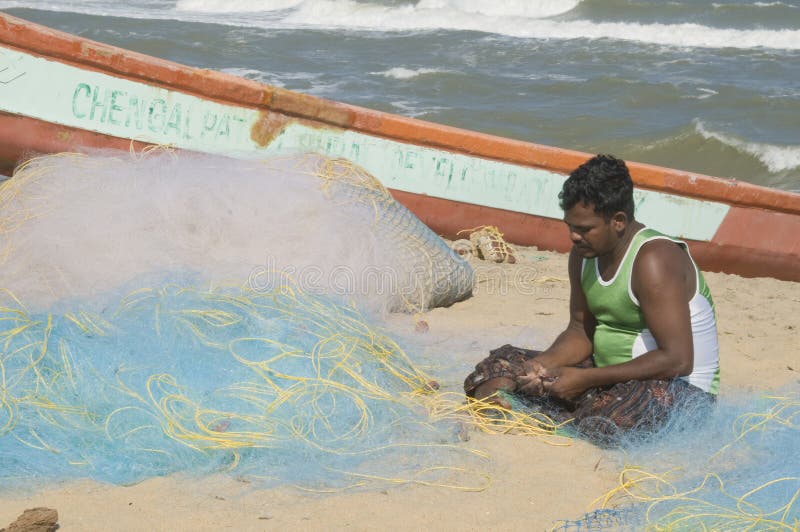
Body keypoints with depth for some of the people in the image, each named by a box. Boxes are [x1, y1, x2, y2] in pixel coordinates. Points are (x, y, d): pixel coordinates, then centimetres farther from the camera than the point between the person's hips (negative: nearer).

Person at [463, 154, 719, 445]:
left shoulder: (653, 261, -23)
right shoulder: (584, 253, 3)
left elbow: (678, 360, -27)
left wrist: (585, 379, -25)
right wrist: (543, 364, -12)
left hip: (680, 387, -8)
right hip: (609, 377, 8)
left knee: (604, 424, -40)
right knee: (504, 363, 4)